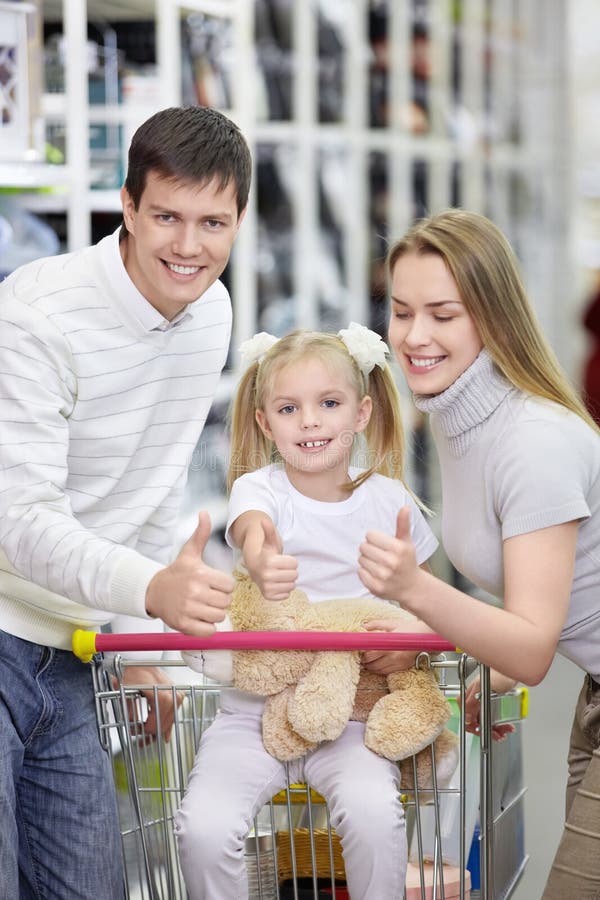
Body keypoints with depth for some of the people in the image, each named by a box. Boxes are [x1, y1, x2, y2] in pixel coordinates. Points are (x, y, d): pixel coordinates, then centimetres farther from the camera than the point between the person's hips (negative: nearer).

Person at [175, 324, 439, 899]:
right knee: (203, 829, -23)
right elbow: (253, 530, -29)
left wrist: (414, 637, -15)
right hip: (256, 706, 0)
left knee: (373, 811, -30)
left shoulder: (387, 498, 4)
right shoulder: (259, 487, -4)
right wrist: (262, 563, -55)